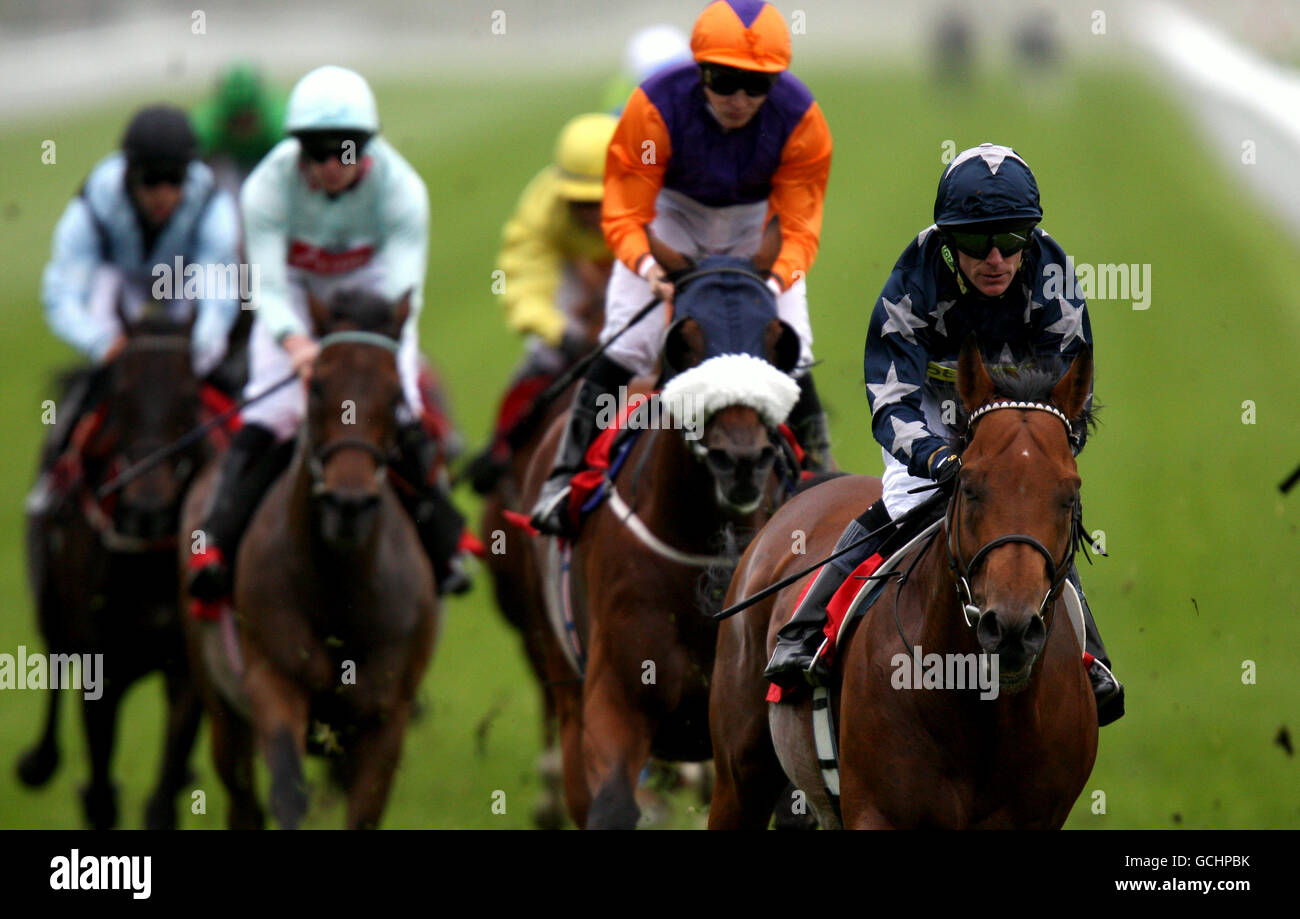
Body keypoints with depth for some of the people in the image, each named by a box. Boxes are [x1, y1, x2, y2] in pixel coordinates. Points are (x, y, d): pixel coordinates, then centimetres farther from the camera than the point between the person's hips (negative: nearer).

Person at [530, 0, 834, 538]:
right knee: (624, 346, -14)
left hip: (757, 222, 1)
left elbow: (799, 225, -22)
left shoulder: (799, 119, -28)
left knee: (788, 353, -8)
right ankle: (568, 477, -3)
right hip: (672, 213, -1)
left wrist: (780, 276, -44)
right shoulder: (656, 108, -33)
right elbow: (624, 215, -27)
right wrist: (645, 265, -49)